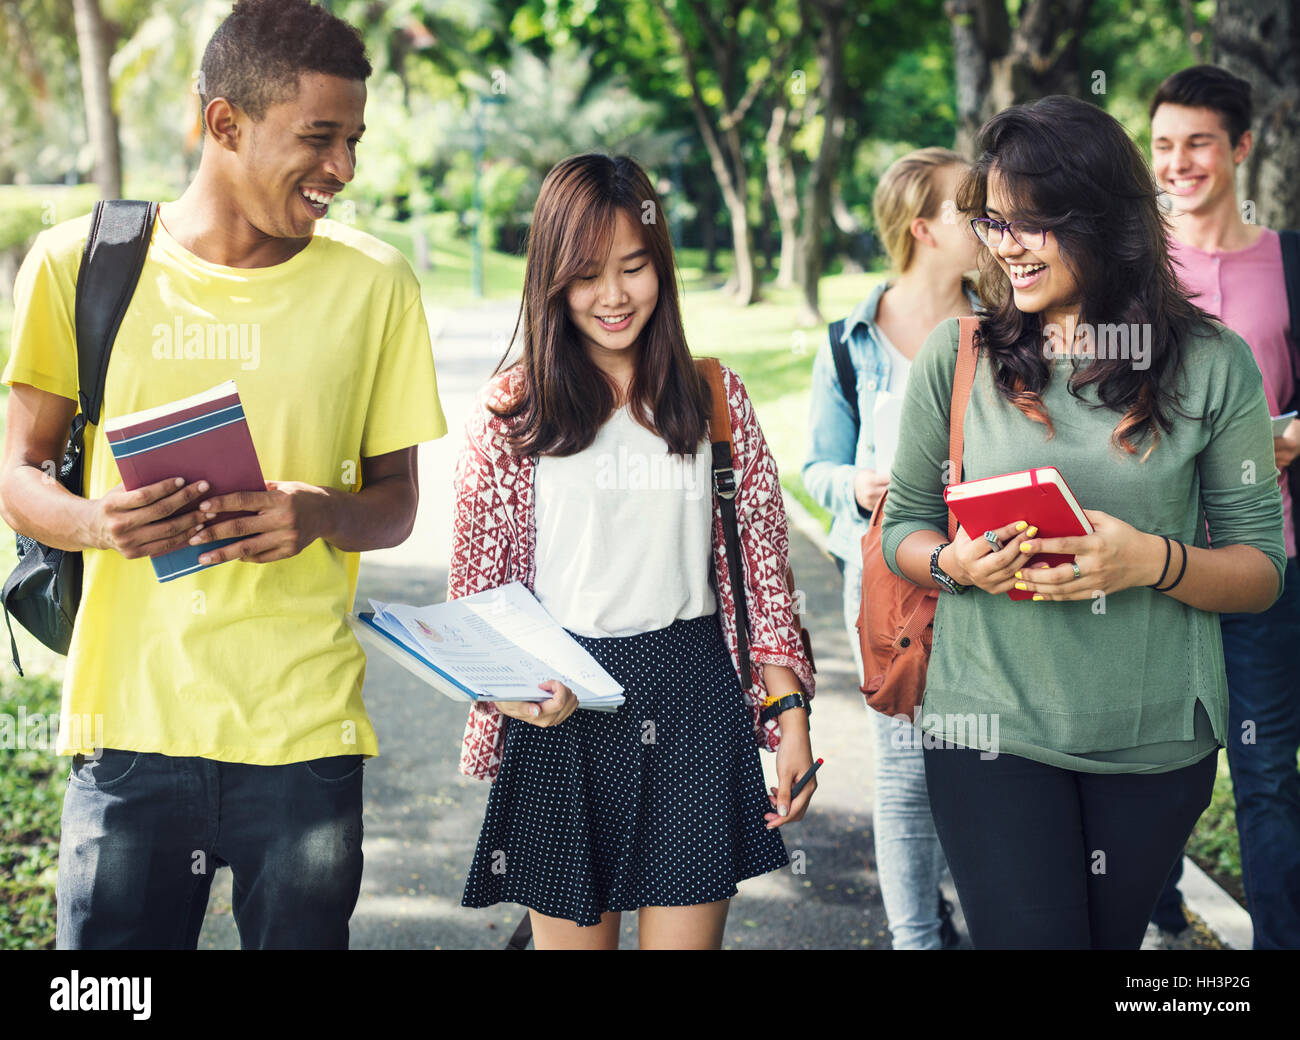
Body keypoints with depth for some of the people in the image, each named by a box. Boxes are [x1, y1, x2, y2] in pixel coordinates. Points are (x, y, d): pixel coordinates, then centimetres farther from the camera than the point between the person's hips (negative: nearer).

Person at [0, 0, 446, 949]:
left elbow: (396, 502, 9)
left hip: (305, 730, 1)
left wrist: (324, 516, -15)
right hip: (129, 719, 0)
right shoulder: (79, 264, 0)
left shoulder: (374, 283, 3)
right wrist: (93, 521, -16)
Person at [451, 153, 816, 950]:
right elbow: (477, 589, 4)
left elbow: (765, 569, 7)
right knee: (573, 931, 8)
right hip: (563, 712, 0)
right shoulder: (513, 410, 1)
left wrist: (791, 713, 1)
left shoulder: (715, 397, 5)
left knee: (686, 934, 3)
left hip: (696, 705, 1)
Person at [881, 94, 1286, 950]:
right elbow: (903, 528, 6)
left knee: (1113, 935, 18)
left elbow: (1261, 572, -1)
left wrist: (1154, 560, -21)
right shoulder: (957, 354, -1)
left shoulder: (1212, 364, -2)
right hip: (992, 724, -1)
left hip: (1159, 735, 1)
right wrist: (957, 563, -17)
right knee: (1028, 934, -6)